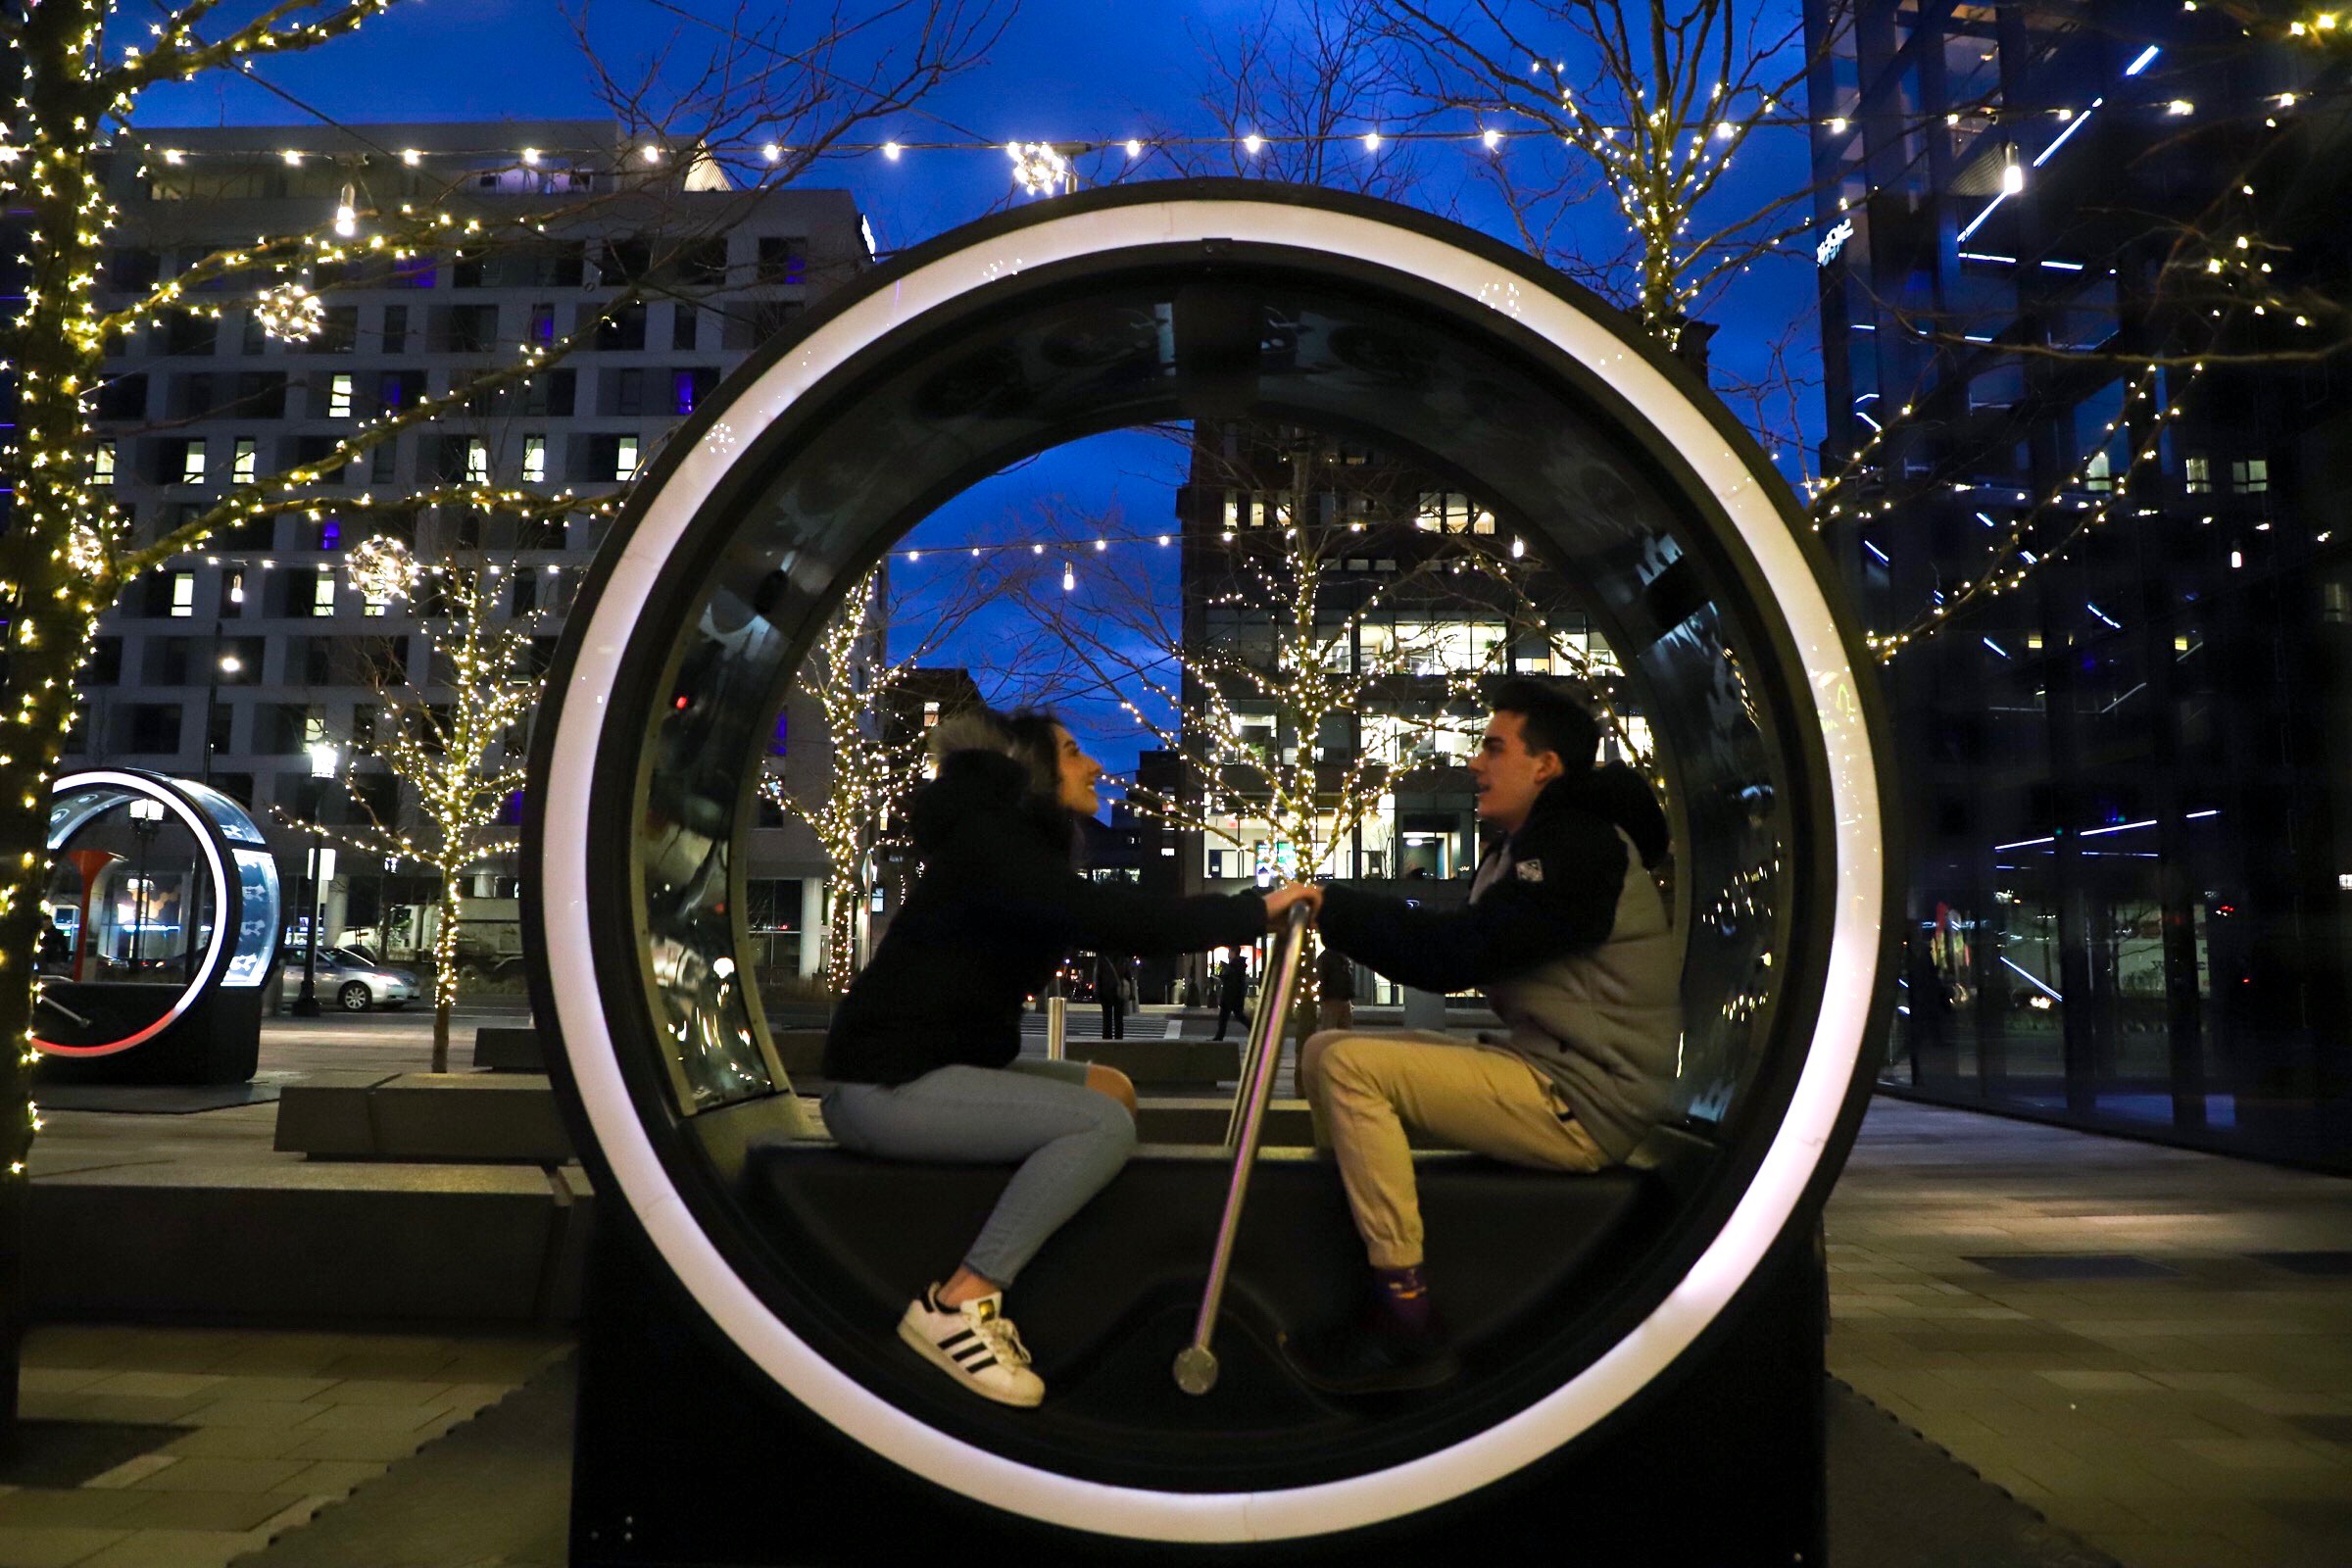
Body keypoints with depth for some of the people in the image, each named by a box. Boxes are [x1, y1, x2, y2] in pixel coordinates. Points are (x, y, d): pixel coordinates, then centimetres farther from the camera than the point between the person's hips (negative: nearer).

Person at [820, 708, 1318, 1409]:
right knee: (1103, 1123, -18)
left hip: (939, 1066, 10)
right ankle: (955, 1303, -17)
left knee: (1110, 1088, 10)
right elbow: (1107, 920, -25)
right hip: (885, 1083, -10)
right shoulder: (989, 837, -15)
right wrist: (1254, 909, -18)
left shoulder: (1024, 845, 17)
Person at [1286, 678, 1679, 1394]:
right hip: (1548, 1073, 10)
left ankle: (1406, 1321, -16)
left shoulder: (1579, 847, -15)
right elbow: (1453, 951, 11)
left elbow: (1453, 952, -22)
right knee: (1325, 1051, 7)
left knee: (1349, 1066, -19)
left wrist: (1333, 907, -13)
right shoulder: (1524, 850, 16)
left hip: (1586, 1106, -10)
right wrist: (1343, 914, 0)